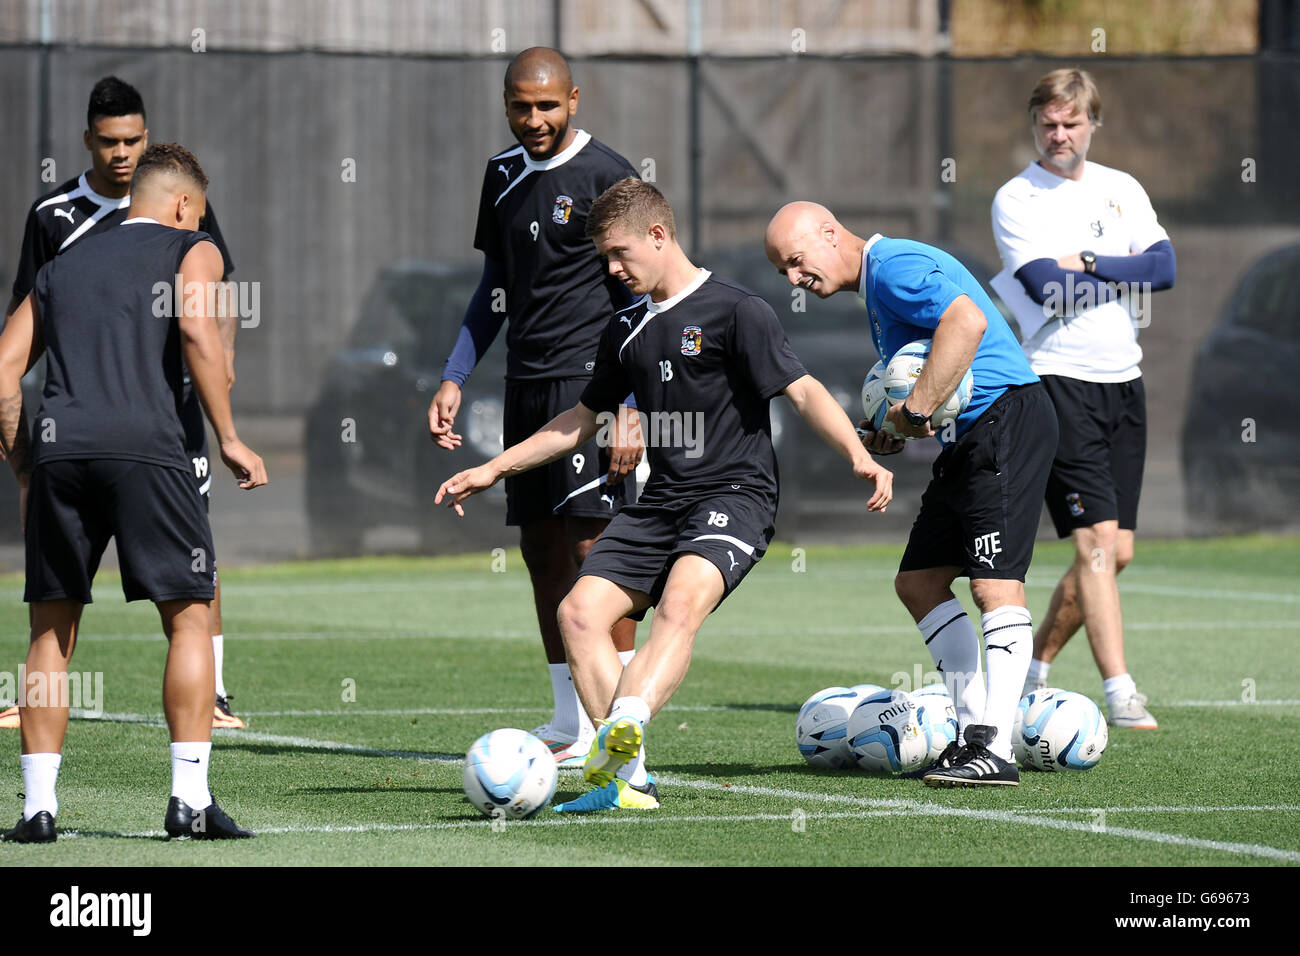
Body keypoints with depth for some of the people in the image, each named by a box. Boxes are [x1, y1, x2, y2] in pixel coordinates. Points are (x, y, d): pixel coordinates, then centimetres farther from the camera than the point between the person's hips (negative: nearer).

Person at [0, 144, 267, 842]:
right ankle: (190, 798, -2)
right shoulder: (192, 251, 13)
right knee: (189, 618, 5)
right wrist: (229, 439, -1)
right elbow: (197, 332, -6)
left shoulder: (64, 265, 27)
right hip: (144, 444, -4)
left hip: (58, 446, 4)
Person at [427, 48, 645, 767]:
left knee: (594, 542, -12)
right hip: (526, 384, 7)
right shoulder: (504, 175, 14)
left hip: (589, 377, -7)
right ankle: (568, 725, 13)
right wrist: (454, 378, 14)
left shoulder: (606, 176, -7)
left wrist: (630, 406, -15)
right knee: (541, 548, 7)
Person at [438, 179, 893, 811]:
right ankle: (628, 780, -17)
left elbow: (802, 390, -12)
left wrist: (859, 456, -28)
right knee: (580, 611, -13)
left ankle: (623, 733, -54)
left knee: (682, 599, -33)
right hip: (659, 501, 7)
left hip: (733, 495, -7)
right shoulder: (627, 329, 16)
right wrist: (493, 469, 30)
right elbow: (584, 419, 29)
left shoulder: (734, 311, -5)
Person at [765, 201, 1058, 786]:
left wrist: (917, 408, -26)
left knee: (995, 582, -15)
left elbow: (968, 321, -29)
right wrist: (893, 430, 8)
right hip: (968, 439, 12)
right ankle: (973, 727, 13)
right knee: (918, 581, 11)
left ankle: (995, 752, -19)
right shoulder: (875, 288, 20)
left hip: (1007, 421, -12)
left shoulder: (893, 267, -13)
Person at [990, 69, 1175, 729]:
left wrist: (1087, 265, -11)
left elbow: (1164, 266, 0)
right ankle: (1119, 692, -16)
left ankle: (1031, 670, 22)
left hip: (1123, 382, 6)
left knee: (1116, 551, 7)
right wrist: (1125, 278, -4)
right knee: (1098, 540, -14)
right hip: (1060, 383, -6)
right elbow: (1049, 288, -16)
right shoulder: (1016, 199, -4)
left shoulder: (1122, 190, 13)